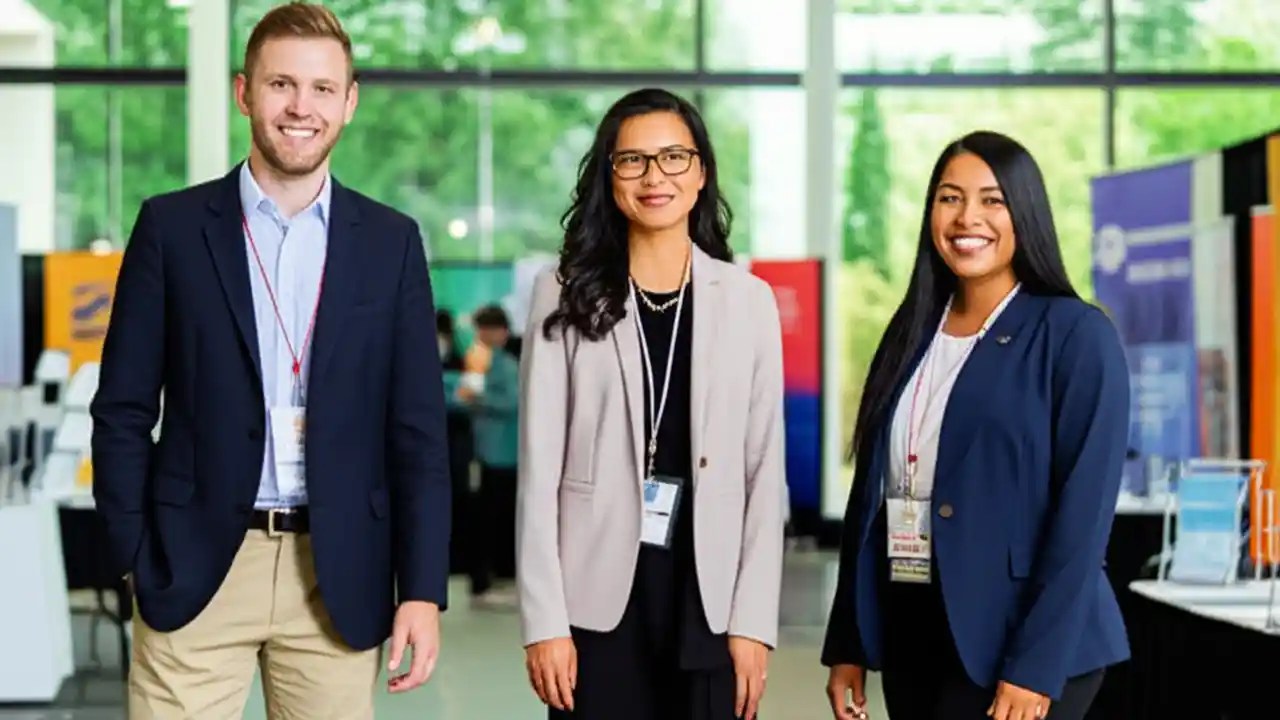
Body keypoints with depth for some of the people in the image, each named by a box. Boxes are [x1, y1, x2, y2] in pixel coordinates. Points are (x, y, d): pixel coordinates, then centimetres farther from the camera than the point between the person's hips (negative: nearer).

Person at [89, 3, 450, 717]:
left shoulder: (391, 242, 6)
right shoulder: (172, 227, 2)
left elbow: (418, 430, 4)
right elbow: (123, 411, 4)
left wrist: (422, 590, -2)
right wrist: (140, 558, -3)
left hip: (339, 575, 1)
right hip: (195, 570, -1)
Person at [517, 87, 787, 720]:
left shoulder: (748, 300, 5)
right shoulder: (566, 297, 3)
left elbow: (764, 472, 4)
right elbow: (539, 467, -1)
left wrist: (753, 620, -3)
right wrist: (544, 620, -8)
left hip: (709, 596, 1)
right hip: (598, 597, -1)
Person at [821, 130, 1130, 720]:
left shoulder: (1077, 335, -7)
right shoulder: (910, 334, 10)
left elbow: (1084, 510, -13)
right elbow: (870, 490, 11)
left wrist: (1035, 668, -18)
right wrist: (846, 643, 8)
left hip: (1014, 639, -5)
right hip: (911, 633, 6)